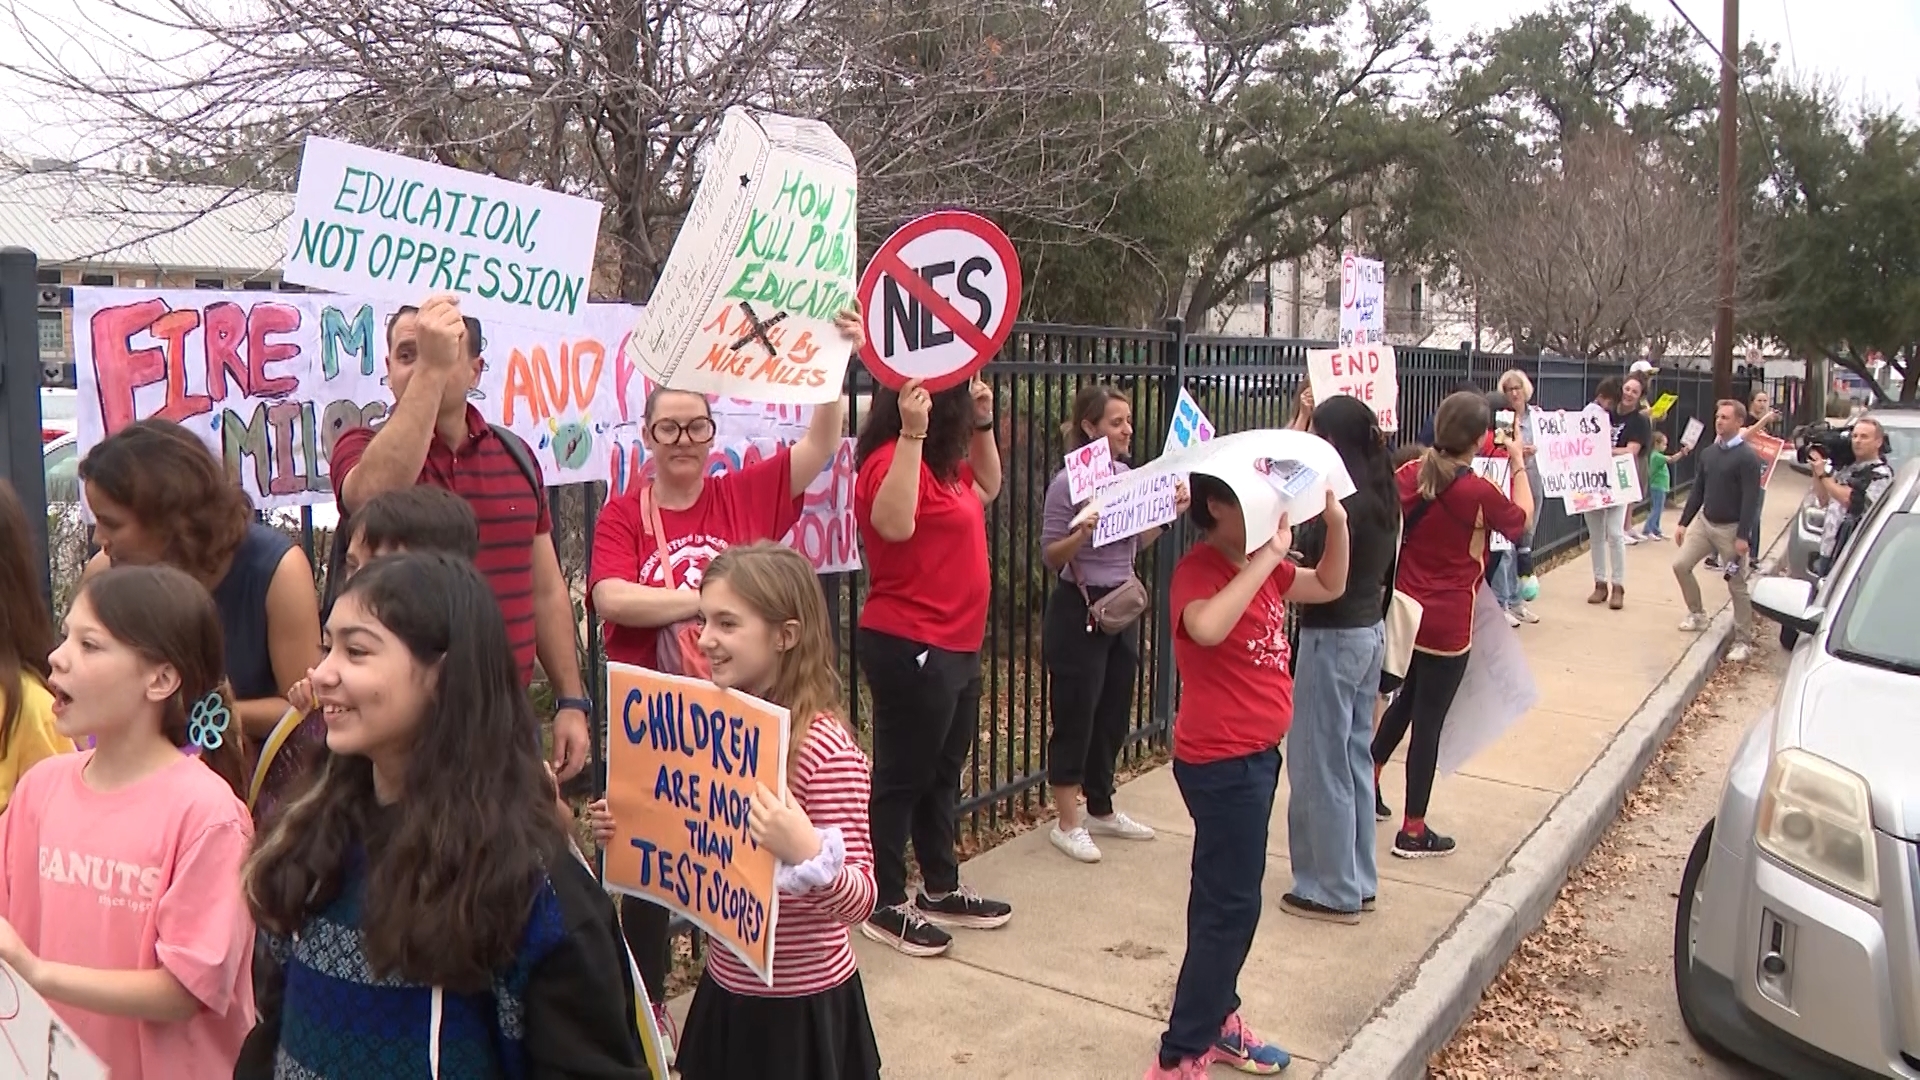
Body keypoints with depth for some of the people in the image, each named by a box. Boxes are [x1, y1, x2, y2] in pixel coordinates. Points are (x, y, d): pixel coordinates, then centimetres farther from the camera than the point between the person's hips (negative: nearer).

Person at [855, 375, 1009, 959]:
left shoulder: (942, 465, 12)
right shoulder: (891, 460, -18)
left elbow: (986, 489, 29)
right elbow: (894, 523, -37)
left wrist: (984, 423, 17)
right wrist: (912, 434, -37)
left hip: (956, 646, 11)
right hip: (910, 648, -11)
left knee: (944, 771, 20)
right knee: (902, 777, 2)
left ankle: (941, 890, 34)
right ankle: (887, 905, 15)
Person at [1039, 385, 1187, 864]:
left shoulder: (1128, 475, 5)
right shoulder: (1068, 483, -15)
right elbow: (1049, 556, -12)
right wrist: (1080, 536, -30)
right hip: (1079, 610, -7)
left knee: (1114, 714, 15)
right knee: (1076, 717, 1)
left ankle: (1100, 810, 31)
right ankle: (1067, 823, 14)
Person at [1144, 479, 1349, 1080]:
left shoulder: (1263, 567, 7)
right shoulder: (1198, 570, -20)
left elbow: (1330, 586, 19)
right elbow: (1207, 628, -41)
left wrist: (1336, 522, 2)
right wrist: (1267, 558, -36)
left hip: (1255, 755, 9)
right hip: (1221, 765, -9)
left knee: (1226, 898, 19)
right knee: (1231, 906, -4)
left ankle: (1216, 1020, 34)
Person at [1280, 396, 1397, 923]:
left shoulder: (1340, 500, -21)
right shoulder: (1381, 492, 6)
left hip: (1333, 637, -9)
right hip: (1371, 630, 9)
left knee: (1321, 764, 3)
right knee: (1354, 756, 18)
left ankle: (1333, 891, 13)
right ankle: (1358, 880, 28)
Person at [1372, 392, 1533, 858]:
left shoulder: (1409, 474, -4)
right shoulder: (1480, 493, -18)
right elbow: (1522, 520, 3)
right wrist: (1518, 466, 12)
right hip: (1447, 624, -5)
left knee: (1407, 700, 26)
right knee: (1429, 719, 3)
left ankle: (1367, 781, 34)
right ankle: (1413, 830, 13)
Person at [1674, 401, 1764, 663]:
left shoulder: (1747, 457, -14)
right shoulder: (1708, 453, 6)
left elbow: (1751, 499, -18)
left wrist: (1742, 536, -22)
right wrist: (1683, 522, 10)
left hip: (1730, 528, -6)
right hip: (1704, 522, 6)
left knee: (1737, 586, 0)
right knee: (1680, 565, 0)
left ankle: (1742, 642, 8)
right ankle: (1697, 614, 21)